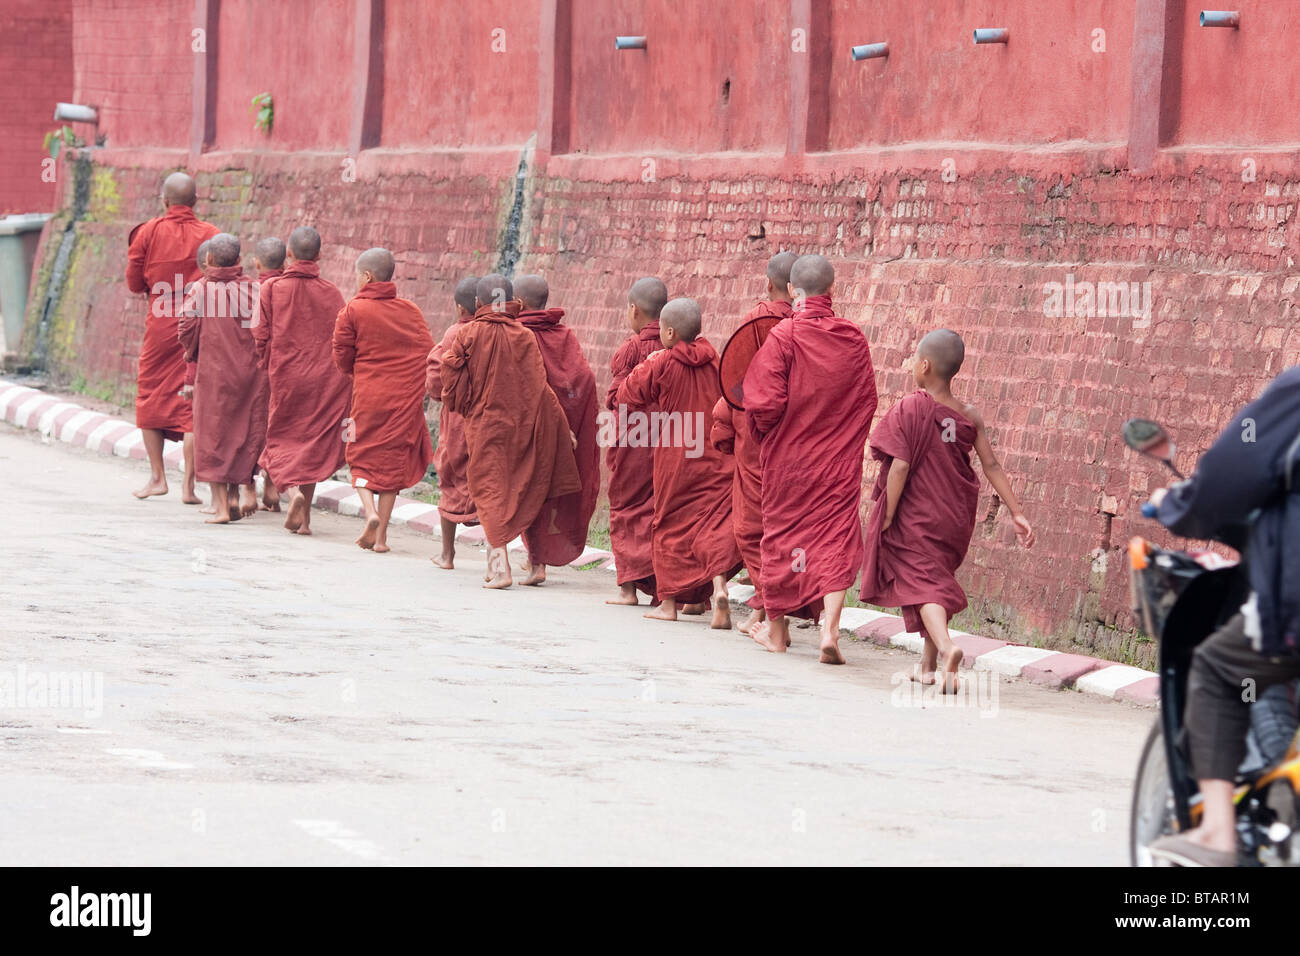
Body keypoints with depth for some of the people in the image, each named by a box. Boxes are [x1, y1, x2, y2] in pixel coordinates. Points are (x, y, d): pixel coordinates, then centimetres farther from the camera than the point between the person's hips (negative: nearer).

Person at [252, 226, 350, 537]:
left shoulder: (271, 288, -5)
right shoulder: (331, 292, -1)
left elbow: (260, 336, -4)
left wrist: (267, 365, 12)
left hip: (285, 375, -1)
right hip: (325, 379, 1)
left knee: (282, 440, 10)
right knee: (315, 441, 11)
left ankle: (293, 490, -18)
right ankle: (303, 517, 9)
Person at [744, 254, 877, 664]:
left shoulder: (782, 336, -14)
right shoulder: (854, 338, -3)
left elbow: (766, 402, -15)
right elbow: (867, 400, 5)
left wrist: (759, 429, 5)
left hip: (788, 455, -2)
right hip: (840, 460, 2)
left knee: (782, 535, 14)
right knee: (837, 539, 1)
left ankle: (777, 629, 25)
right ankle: (829, 628, -17)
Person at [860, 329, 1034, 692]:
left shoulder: (909, 408, -12)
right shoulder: (969, 416, 1)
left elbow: (900, 465, -18)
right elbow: (992, 467, 0)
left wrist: (887, 515, -10)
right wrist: (1016, 513, 3)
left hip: (916, 516, -5)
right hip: (954, 519, 5)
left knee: (923, 584, -6)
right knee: (936, 579, 21)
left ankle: (947, 648, -33)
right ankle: (928, 663, 27)